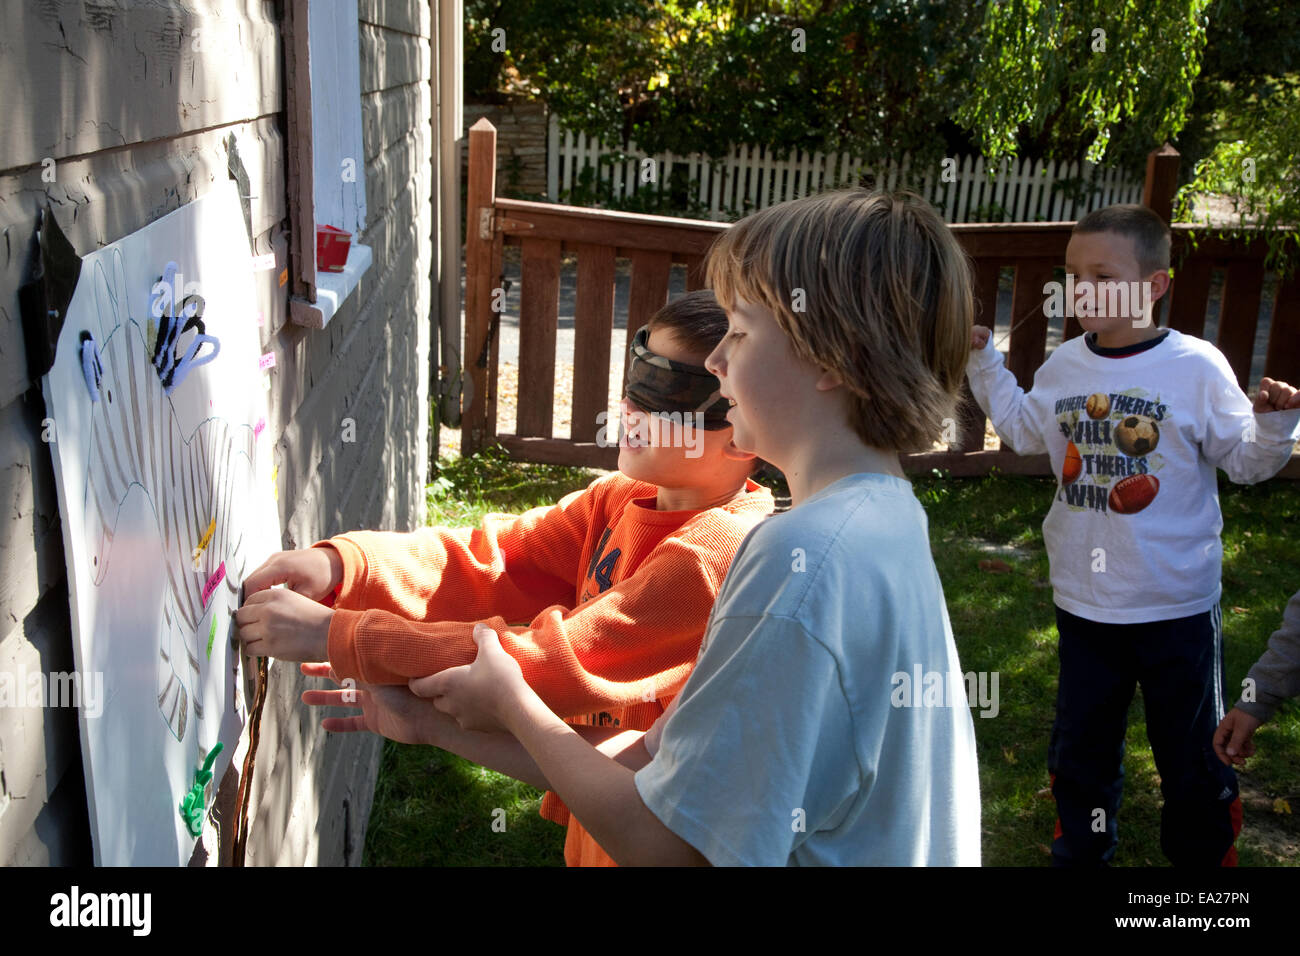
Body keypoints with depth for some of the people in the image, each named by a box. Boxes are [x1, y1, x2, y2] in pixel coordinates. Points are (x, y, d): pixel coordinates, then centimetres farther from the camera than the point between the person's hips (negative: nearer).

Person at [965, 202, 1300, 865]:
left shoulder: (1195, 365, -14)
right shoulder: (1065, 365, -1)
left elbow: (1245, 461, -7)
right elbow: (1024, 431, 17)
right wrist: (984, 361, 11)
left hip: (1178, 604, -4)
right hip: (1085, 601, 4)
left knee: (1191, 754, 13)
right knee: (1080, 746, 20)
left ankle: (1203, 854, 37)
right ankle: (1081, 850, 42)